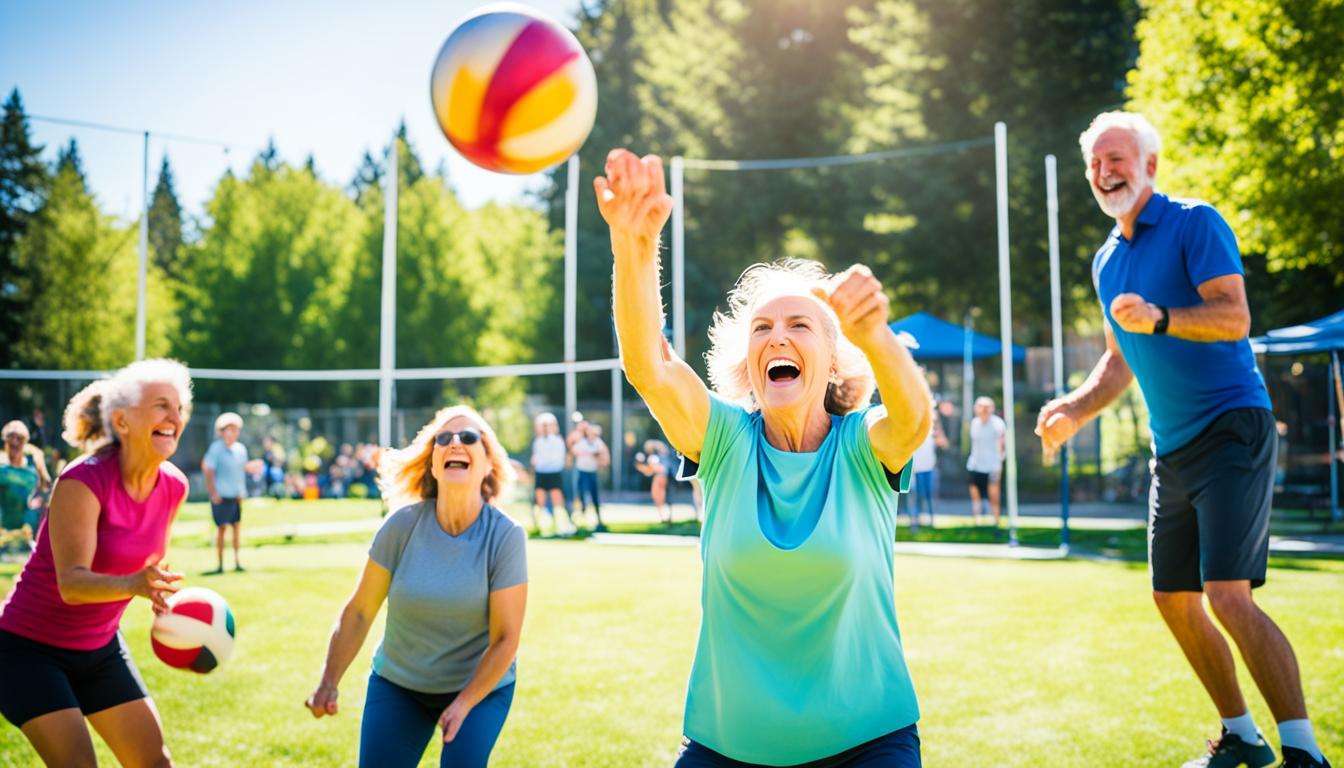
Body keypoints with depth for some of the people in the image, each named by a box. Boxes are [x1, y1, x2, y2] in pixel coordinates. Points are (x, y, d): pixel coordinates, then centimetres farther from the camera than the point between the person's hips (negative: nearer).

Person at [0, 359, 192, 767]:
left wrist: (162, 598, 9)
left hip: (100, 647, 7)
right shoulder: (81, 482, -24)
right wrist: (132, 584, -50)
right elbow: (71, 583, -34)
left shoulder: (174, 486, -5)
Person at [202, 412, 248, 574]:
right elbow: (208, 470, -8)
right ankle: (220, 564, 3)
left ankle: (237, 561, 10)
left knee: (236, 526, 5)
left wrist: (242, 491, 11)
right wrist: (213, 492, -12)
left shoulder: (240, 449, 9)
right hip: (221, 495, -5)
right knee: (221, 527, -2)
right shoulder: (216, 448, -8)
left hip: (236, 495, 5)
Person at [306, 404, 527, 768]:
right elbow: (359, 612, -8)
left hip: (481, 683, -1)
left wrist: (463, 705, -21)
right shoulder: (402, 524, -15)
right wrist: (329, 683, -16)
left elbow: (506, 637, -16)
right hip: (397, 683, 2)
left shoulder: (505, 536, -19)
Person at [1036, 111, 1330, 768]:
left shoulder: (1195, 223, -7)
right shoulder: (1106, 260, 15)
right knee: (1174, 600, 10)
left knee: (1229, 595, -19)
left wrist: (1159, 318, -36)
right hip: (1172, 449, 8)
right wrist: (1072, 411, 9)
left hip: (1232, 430, -8)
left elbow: (1235, 317, -20)